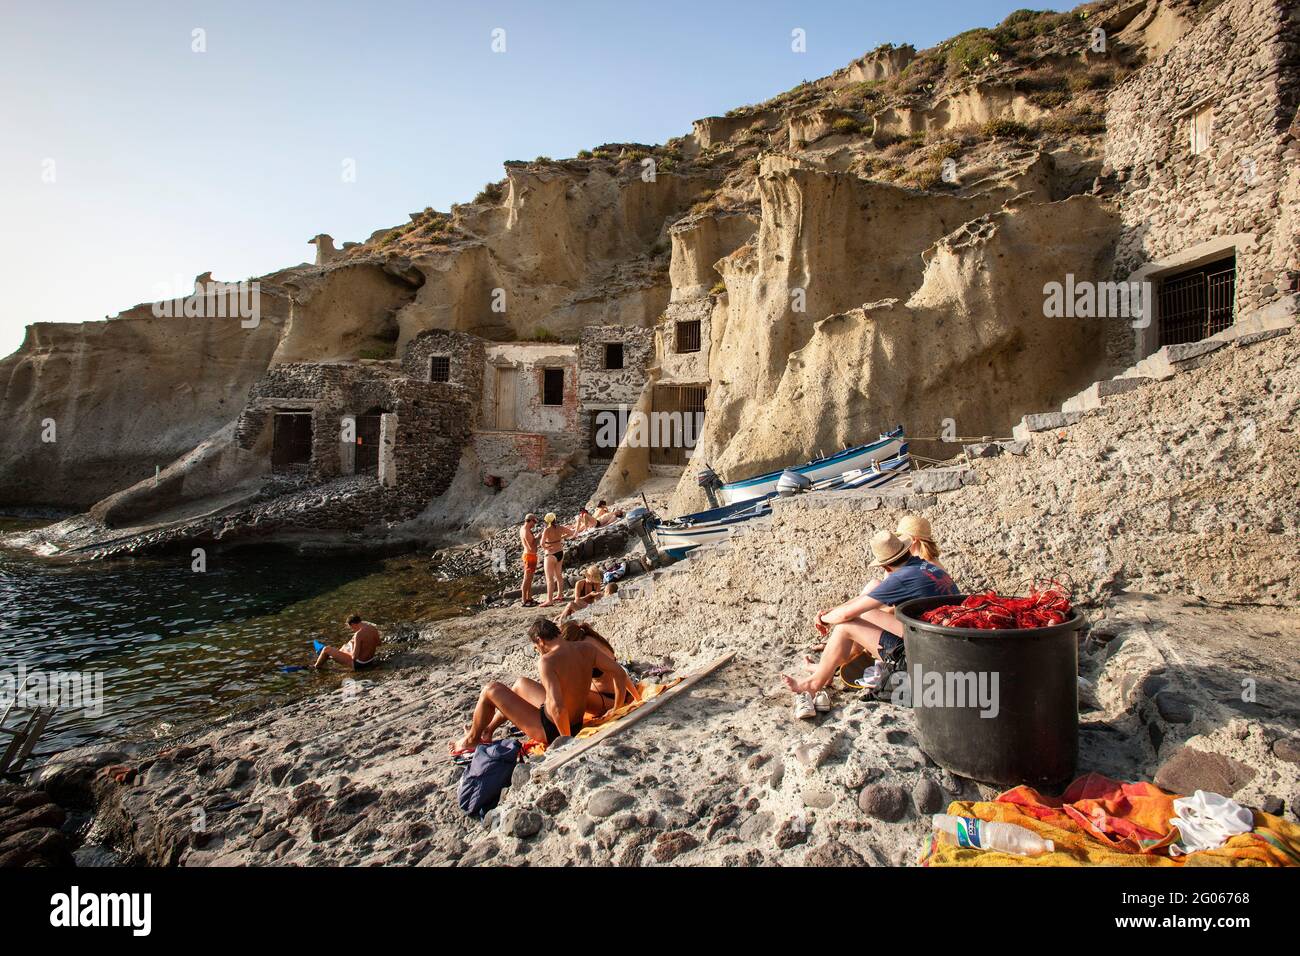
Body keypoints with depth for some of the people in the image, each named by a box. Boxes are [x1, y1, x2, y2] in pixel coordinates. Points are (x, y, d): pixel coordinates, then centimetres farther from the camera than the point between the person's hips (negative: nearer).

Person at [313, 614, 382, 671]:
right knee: (345, 646, 34)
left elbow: (354, 656, -27)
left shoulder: (358, 634, -29)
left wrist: (352, 644, -10)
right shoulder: (374, 628, -6)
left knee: (326, 649, 6)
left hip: (359, 664, -8)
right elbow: (379, 643, 12)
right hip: (370, 661, 8)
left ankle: (316, 666, 35)